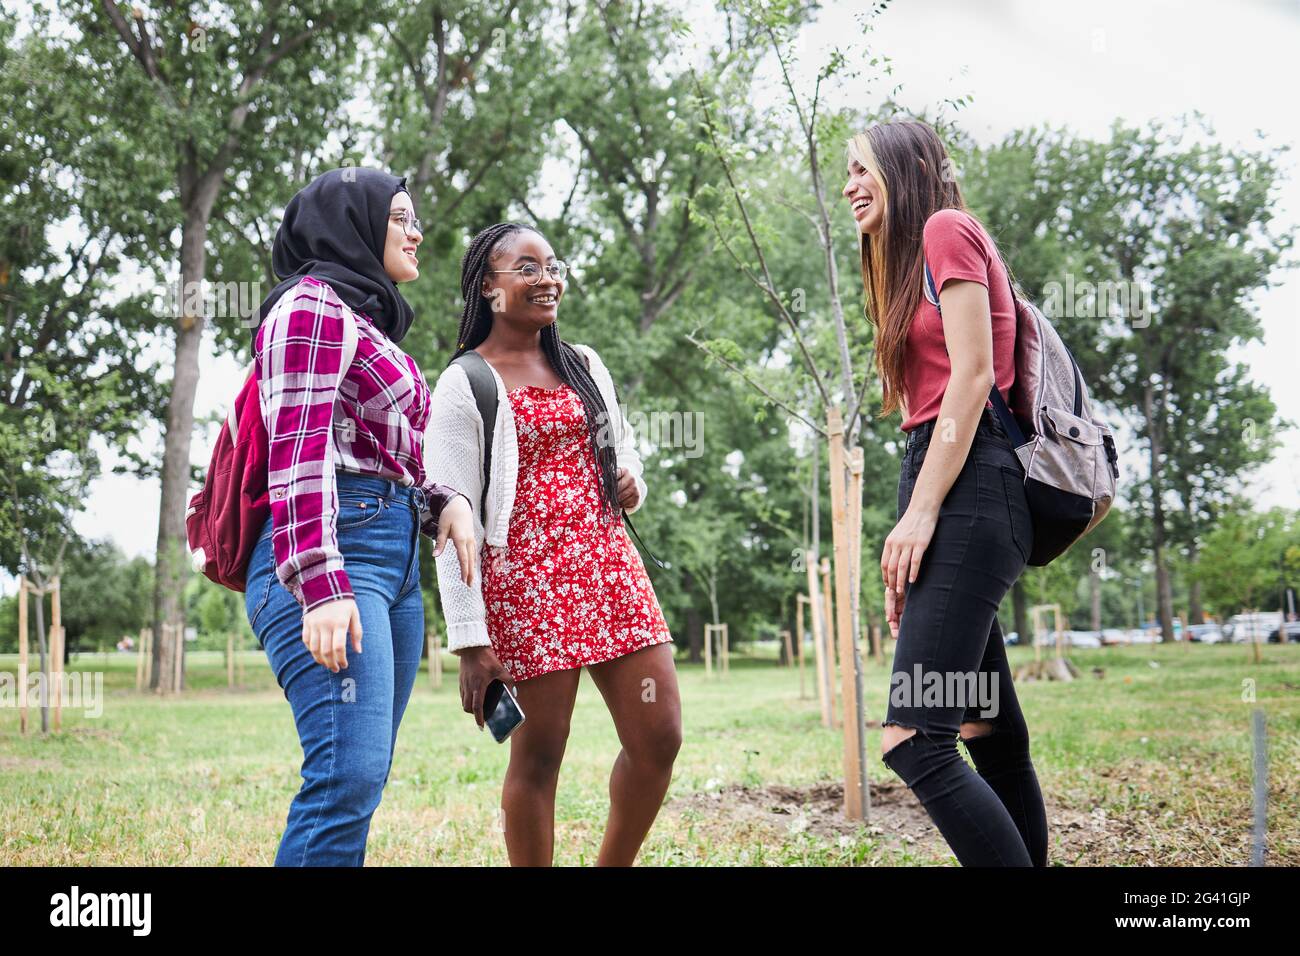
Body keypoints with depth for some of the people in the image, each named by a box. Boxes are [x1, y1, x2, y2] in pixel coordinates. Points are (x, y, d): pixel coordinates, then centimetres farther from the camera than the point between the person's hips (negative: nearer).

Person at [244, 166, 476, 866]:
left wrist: (445, 501, 6)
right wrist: (321, 584, -23)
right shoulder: (312, 307, -2)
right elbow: (298, 448, -13)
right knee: (349, 772, -21)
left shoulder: (371, 323, 27)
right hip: (335, 549, -10)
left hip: (394, 557, 10)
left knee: (361, 779, 5)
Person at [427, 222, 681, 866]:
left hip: (607, 562, 6)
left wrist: (631, 479, 2)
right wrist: (470, 642, -14)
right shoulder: (464, 385, -4)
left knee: (659, 737, 3)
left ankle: (613, 864, 21)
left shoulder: (583, 366, 14)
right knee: (538, 757, -1)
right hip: (527, 578, -6)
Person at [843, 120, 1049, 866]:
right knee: (993, 738, 9)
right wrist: (913, 544, 15)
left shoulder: (945, 228, -1)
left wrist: (920, 511, -17)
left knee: (913, 740, -19)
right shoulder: (912, 261, 26)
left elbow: (973, 374, -12)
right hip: (957, 502, 10)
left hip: (970, 490, -10)